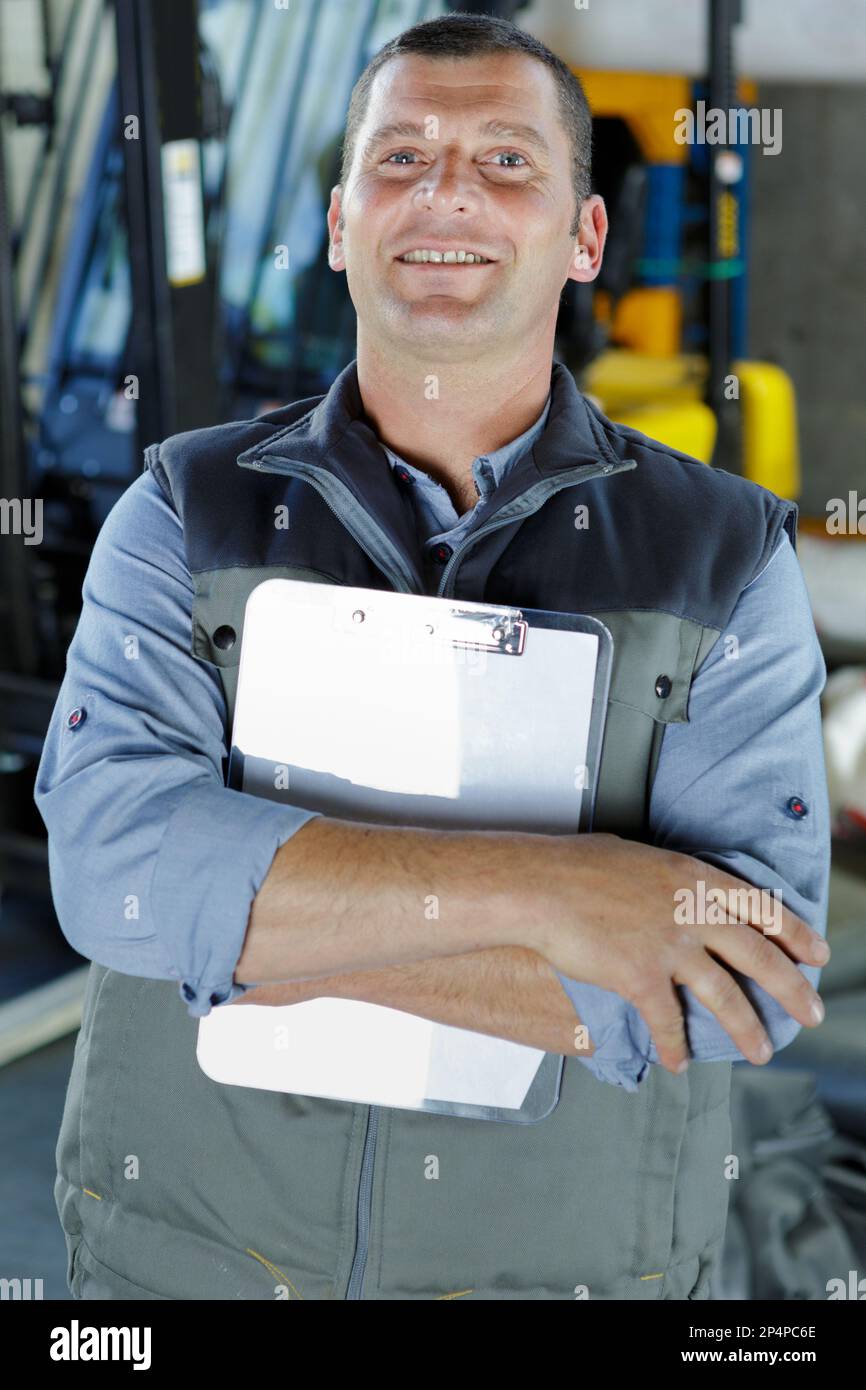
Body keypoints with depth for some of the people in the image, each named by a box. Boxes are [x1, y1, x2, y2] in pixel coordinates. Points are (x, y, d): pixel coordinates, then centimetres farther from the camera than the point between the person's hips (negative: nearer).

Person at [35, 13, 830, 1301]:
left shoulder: (727, 556, -7)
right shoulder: (186, 515, -4)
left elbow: (751, 978, -18)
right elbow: (117, 862, -20)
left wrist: (297, 944, -21)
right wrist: (537, 892, -27)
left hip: (564, 1263, 0)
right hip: (184, 1252, 1)